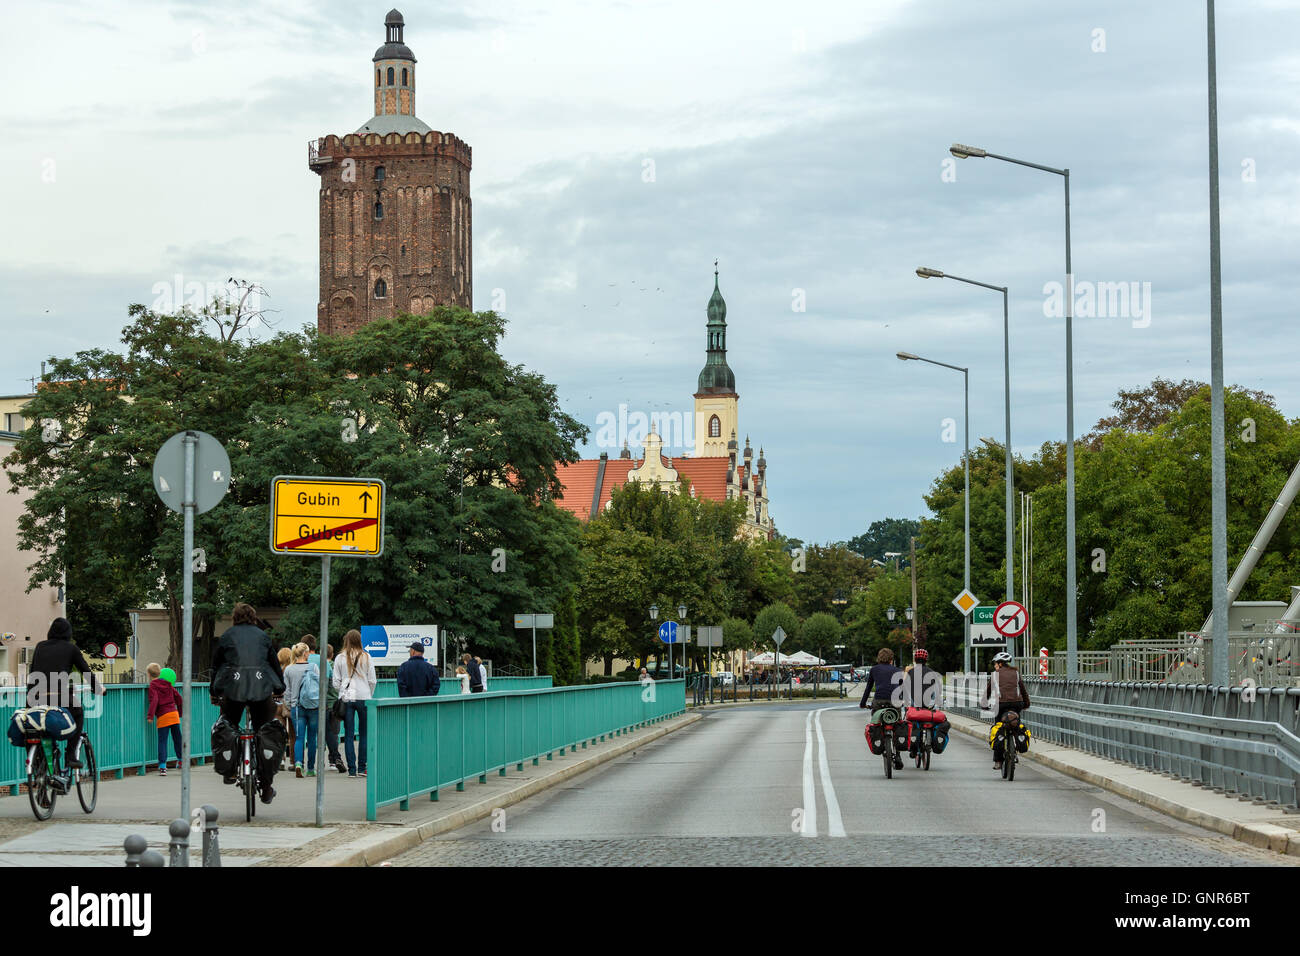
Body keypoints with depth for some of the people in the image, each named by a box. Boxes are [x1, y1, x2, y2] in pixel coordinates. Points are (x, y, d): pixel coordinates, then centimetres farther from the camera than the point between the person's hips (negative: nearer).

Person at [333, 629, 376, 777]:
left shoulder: (341, 658, 0)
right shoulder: (366, 657, -2)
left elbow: (336, 681, 2)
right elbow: (372, 681, 0)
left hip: (346, 698, 1)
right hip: (363, 697, -1)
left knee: (348, 735, 3)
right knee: (364, 733, 7)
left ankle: (352, 769, -1)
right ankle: (361, 767, 4)